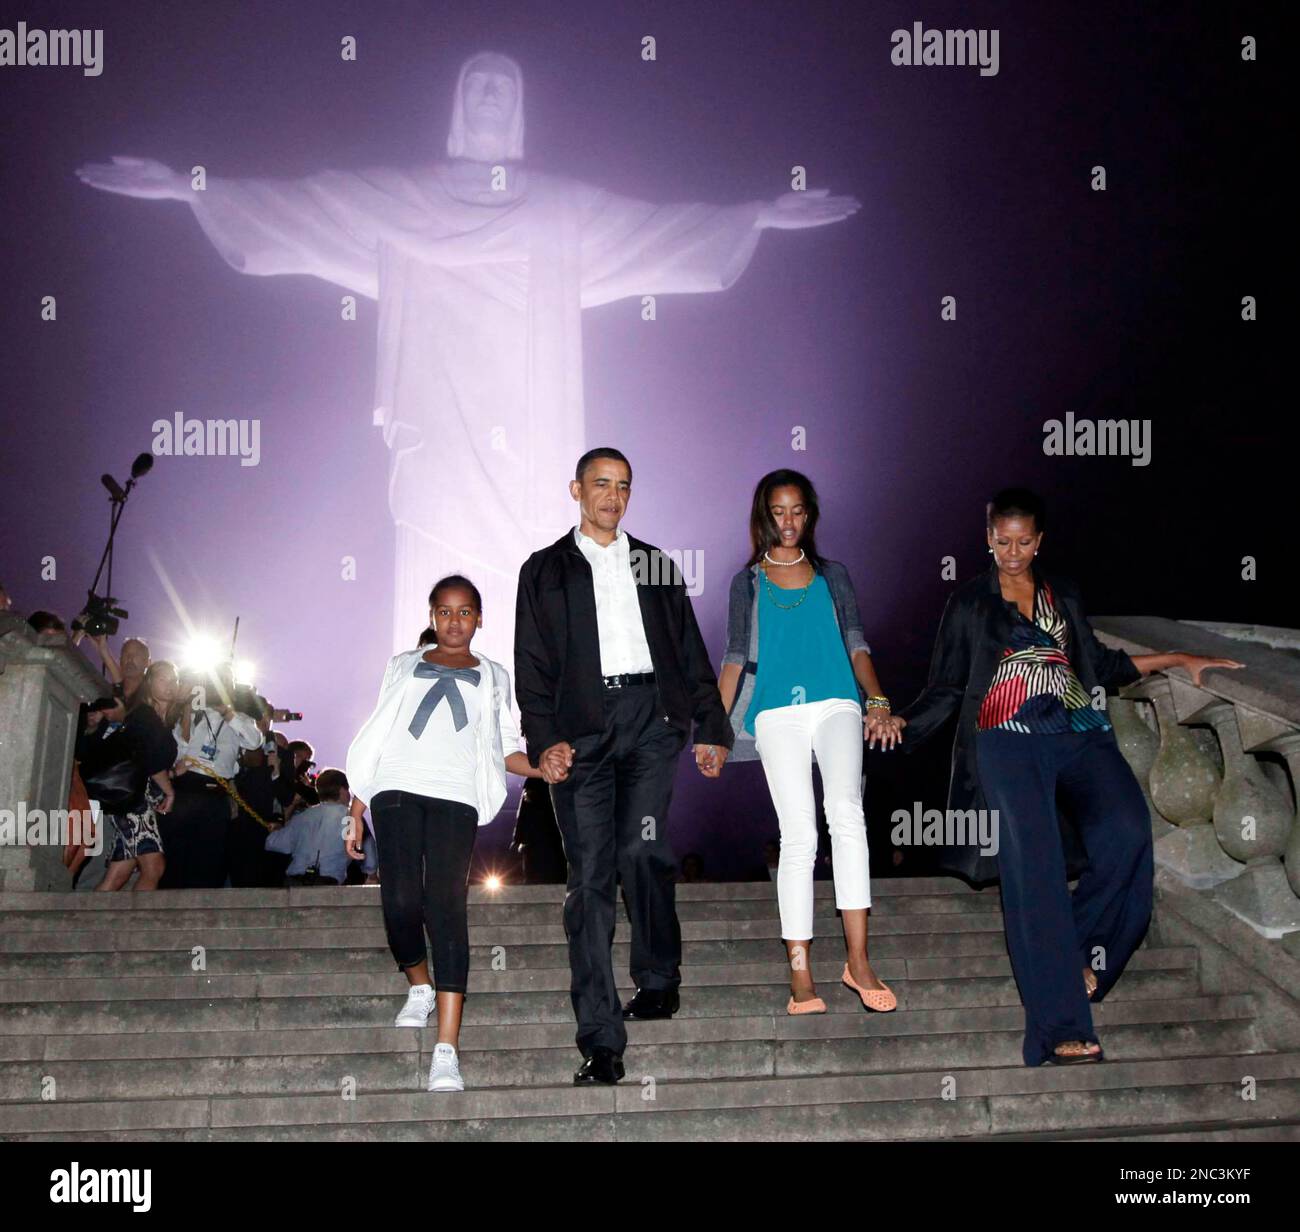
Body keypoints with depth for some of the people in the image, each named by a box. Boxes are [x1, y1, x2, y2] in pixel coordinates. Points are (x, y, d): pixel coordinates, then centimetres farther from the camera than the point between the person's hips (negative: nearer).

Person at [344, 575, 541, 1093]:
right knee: (401, 900, -14)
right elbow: (374, 740, 20)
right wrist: (355, 812, 13)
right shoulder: (403, 667, 24)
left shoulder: (493, 678, 23)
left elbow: (504, 749, 15)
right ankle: (418, 986, 20)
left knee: (446, 905, -16)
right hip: (397, 788, 1)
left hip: (455, 796, -1)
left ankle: (447, 1050, -21)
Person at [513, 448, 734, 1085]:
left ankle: (658, 977, 9)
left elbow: (690, 651, 19)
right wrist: (544, 740, -8)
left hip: (651, 715, 1)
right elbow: (532, 665, 6)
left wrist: (711, 729, 10)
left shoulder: (655, 565, 20)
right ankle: (601, 1043, -3)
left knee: (640, 849, -18)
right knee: (590, 874, -5)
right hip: (582, 726, -1)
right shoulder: (546, 570, 14)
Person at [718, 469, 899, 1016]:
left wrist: (877, 701, -3)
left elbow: (856, 644, 13)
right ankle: (800, 974, -6)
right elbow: (736, 659, 13)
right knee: (798, 833, -9)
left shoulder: (832, 575, 19)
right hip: (778, 714, 0)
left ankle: (858, 960, -25)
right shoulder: (748, 582, 17)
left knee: (845, 808, -23)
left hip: (837, 703, 0)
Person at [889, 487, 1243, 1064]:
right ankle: (1060, 1025, -23)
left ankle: (1078, 949, -7)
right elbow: (946, 688, 13)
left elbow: (1100, 664, 27)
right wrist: (902, 722, -4)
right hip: (1010, 740, -3)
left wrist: (1176, 659, 24)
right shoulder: (969, 602, 15)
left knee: (1127, 828, -26)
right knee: (1034, 865, -19)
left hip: (1079, 732, 3)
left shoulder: (1063, 594, 22)